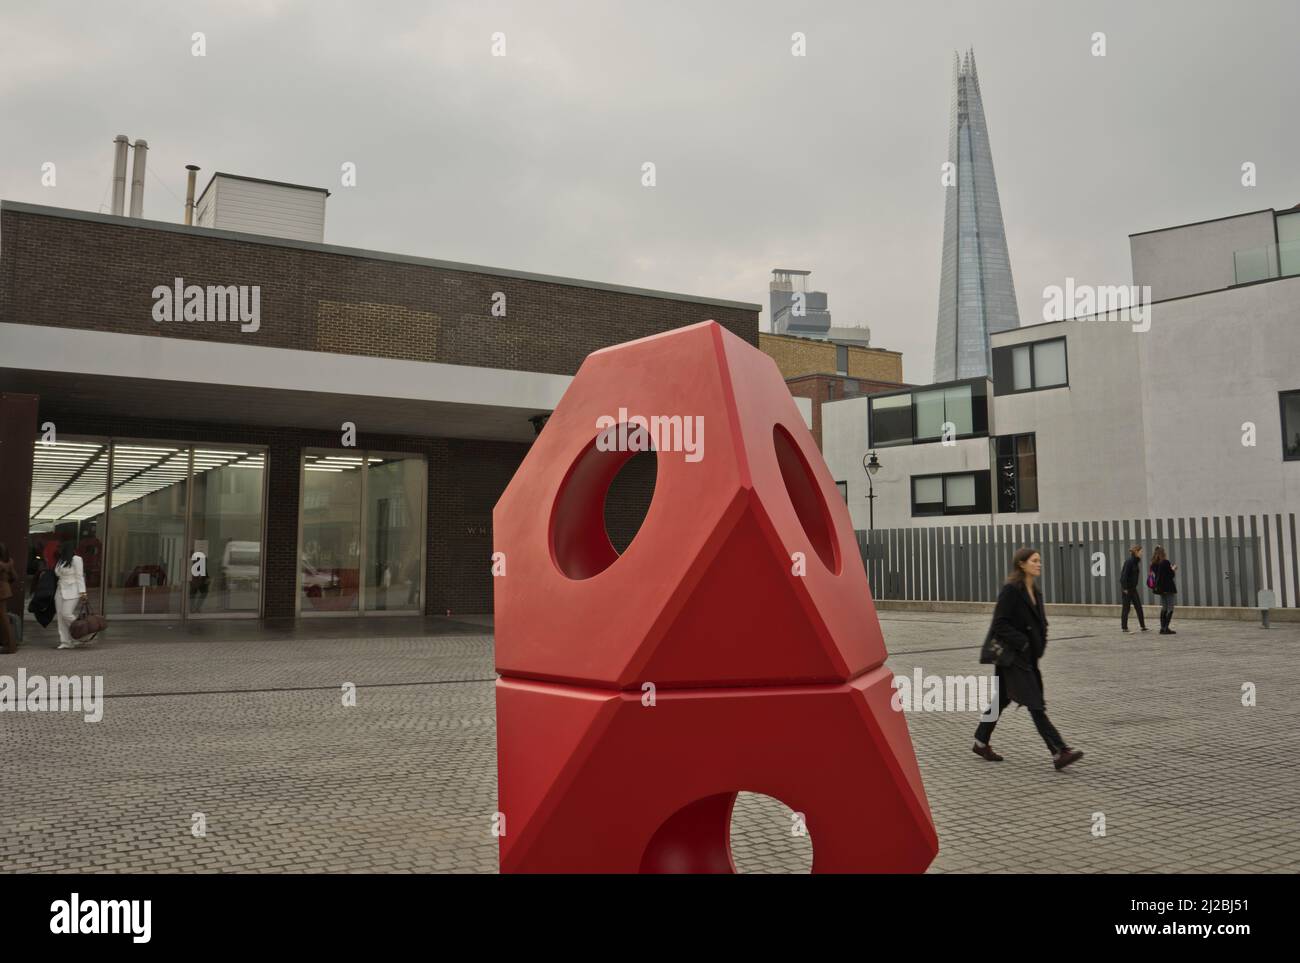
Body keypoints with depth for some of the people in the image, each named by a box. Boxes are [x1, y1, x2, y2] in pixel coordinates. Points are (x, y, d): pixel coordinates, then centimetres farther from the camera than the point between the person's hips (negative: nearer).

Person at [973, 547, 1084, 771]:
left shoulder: (1035, 592, 11)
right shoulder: (1011, 590, -15)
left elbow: (1040, 623, 21)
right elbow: (999, 625, -19)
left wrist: (1040, 644, 5)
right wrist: (1022, 642, -20)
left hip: (1029, 657, 9)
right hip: (1013, 658, -9)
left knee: (1002, 700, 16)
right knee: (1036, 706, -9)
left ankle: (981, 743, 28)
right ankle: (1059, 753, -10)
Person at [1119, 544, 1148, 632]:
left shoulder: (1136, 561, 11)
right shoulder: (1129, 561, -16)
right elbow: (1124, 575, -20)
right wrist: (1125, 588, -21)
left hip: (1133, 588, 9)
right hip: (1127, 588, -8)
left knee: (1138, 607, 5)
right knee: (1126, 607, -1)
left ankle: (1143, 626, 7)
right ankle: (1124, 627, 7)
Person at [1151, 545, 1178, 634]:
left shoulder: (1154, 564, 4)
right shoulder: (1165, 562, -17)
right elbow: (1171, 575, -14)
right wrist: (1174, 569, 6)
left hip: (1160, 588, 7)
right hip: (1169, 588, -7)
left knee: (1164, 608, 15)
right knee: (1170, 608, -2)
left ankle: (1162, 628, 14)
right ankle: (1166, 628, -8)